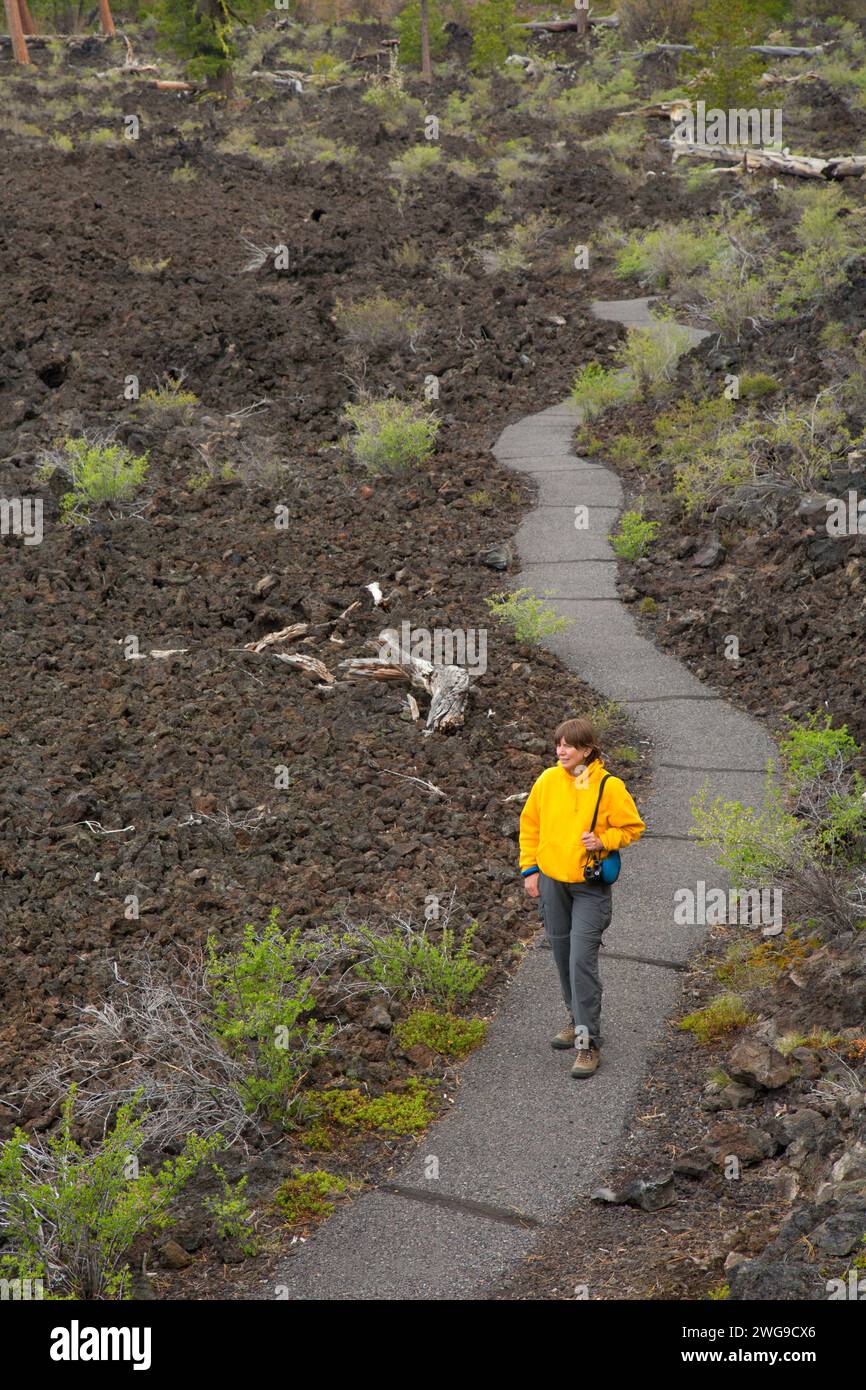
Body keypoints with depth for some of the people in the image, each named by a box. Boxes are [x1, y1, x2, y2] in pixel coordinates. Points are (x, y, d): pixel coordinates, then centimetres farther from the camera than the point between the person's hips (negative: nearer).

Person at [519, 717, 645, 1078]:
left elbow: (633, 827, 0)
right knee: (563, 957, 15)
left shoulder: (609, 787, -10)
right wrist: (530, 868, 6)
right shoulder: (548, 780, 0)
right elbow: (529, 824, 10)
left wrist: (603, 841, -17)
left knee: (582, 961, -11)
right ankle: (578, 1019, 35)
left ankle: (588, 1043, -6)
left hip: (590, 887, -5)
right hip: (552, 882, 5)